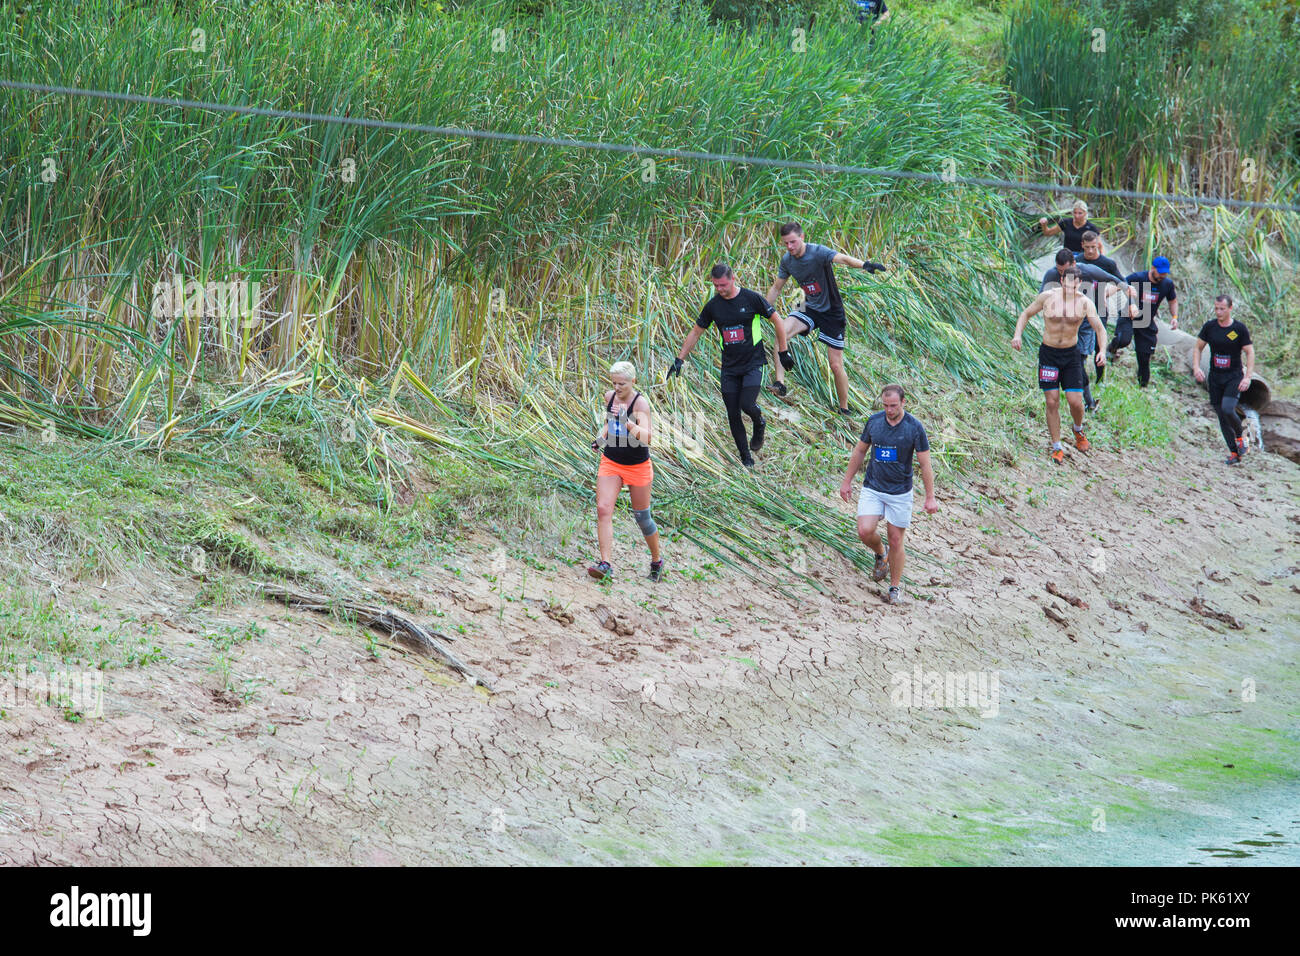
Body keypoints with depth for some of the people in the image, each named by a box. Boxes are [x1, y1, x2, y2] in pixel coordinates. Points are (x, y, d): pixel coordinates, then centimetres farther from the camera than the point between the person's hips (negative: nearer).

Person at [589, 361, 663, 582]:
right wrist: (602, 437, 4)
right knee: (603, 509, -14)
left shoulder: (640, 403, -20)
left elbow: (646, 438, -33)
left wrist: (627, 422, -46)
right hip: (611, 462, 5)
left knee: (642, 517, 7)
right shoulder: (609, 397, -1)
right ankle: (605, 564, -17)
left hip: (637, 467, -5)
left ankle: (656, 562, 29)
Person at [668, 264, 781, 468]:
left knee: (747, 405, -19)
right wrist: (679, 359, 8)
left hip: (754, 363, -4)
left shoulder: (751, 298, -9)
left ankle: (759, 424, 17)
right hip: (729, 366, 4)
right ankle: (746, 458, 12)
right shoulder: (713, 306, 2)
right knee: (733, 414, -1)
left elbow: (777, 319, 0)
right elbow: (695, 332, 13)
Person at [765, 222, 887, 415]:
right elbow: (776, 288, 13)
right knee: (781, 332, -25)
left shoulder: (818, 252, -22)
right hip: (810, 309, 5)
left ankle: (844, 409, 14)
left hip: (832, 312, -5)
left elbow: (842, 259, -41)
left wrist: (864, 264, -60)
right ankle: (779, 382, -27)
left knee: (836, 366, -2)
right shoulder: (787, 260, -2)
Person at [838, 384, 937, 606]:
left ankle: (895, 586, 17)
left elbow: (925, 464, -6)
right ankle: (880, 554, 21)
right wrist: (847, 481, 12)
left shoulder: (915, 428, -10)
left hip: (900, 492, -2)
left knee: (895, 540, 1)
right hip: (872, 488, 2)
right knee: (865, 531, -13)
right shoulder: (874, 421, -1)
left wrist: (930, 497, -7)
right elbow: (860, 451, 12)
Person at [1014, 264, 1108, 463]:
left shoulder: (1084, 303, -8)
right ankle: (1057, 447, 10)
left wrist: (1103, 350, -21)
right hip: (1048, 354, 0)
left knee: (1076, 402, -5)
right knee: (1052, 402, -2)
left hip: (1071, 355, 0)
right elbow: (1026, 314, 6)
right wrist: (1017, 335, -9)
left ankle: (1078, 431, 28)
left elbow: (1099, 329, -4)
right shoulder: (1047, 297, -8)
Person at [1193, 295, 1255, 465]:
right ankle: (1234, 452, 14)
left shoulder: (1240, 329, -7)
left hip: (1234, 377, -4)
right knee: (1222, 416, 4)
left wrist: (1248, 377, -13)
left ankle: (1240, 434, 5)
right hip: (1215, 378, 4)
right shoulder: (1209, 327, 1)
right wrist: (1196, 367, -6)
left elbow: (1250, 353, -4)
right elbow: (1198, 348, 10)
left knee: (1227, 409, -23)